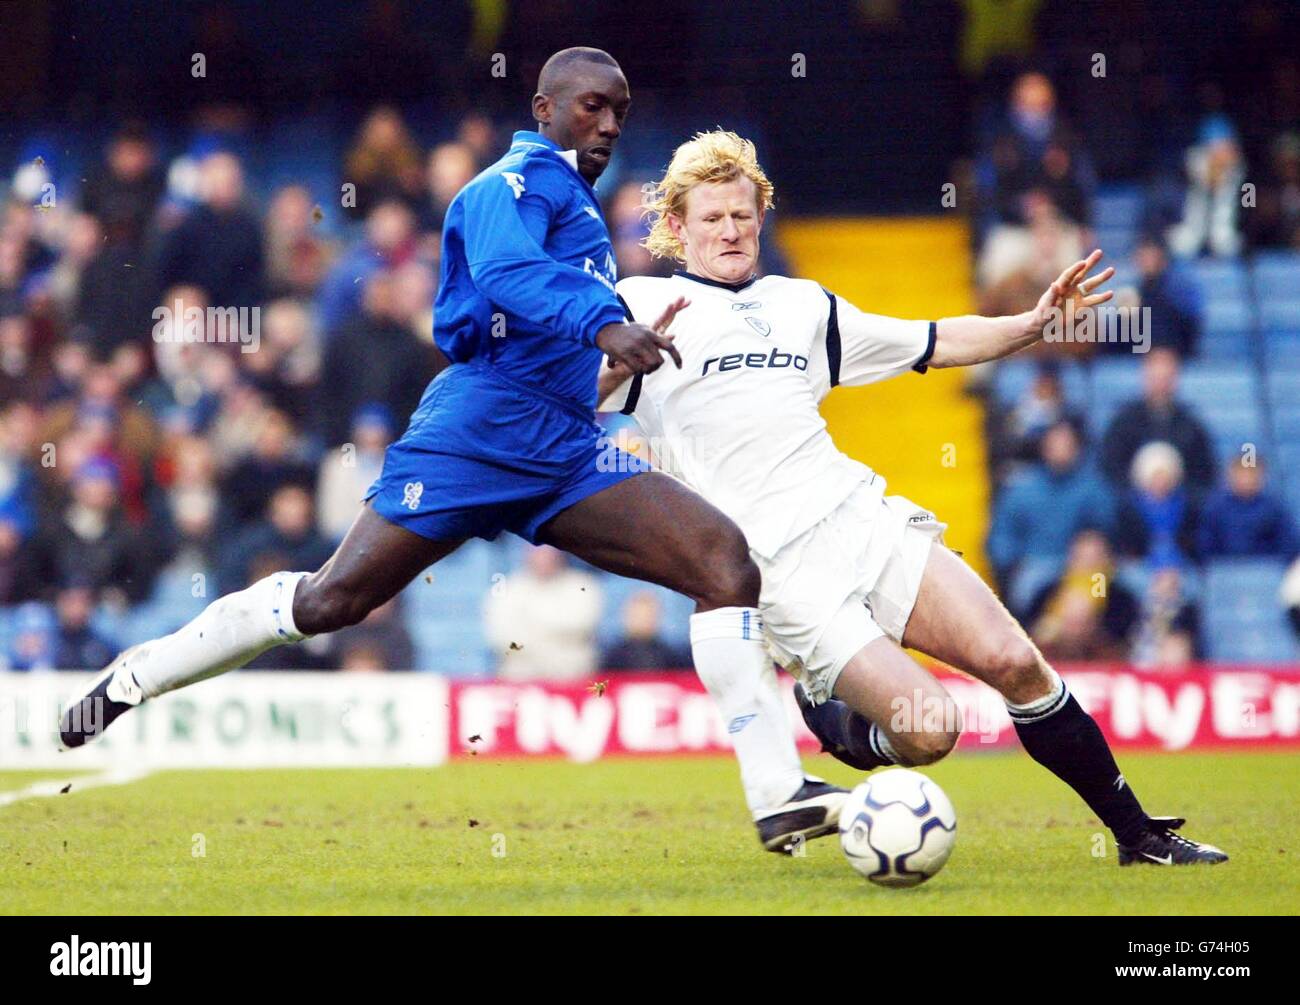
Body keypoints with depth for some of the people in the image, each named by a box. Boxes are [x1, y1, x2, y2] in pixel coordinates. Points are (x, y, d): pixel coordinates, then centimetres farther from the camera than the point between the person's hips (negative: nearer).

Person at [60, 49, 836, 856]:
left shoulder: (578, 205, 25)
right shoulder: (520, 183, -5)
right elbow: (505, 273, -27)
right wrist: (601, 323, -41)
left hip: (568, 455, 8)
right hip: (483, 428, -8)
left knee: (725, 559, -9)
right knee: (333, 599, -7)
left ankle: (778, 796, -15)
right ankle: (135, 678, 12)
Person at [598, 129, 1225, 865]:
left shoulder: (802, 304, 22)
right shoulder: (641, 306, 4)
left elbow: (937, 343, 27)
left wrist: (1034, 324, 12)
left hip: (865, 520, 5)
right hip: (783, 572, -5)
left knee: (1011, 660, -12)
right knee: (928, 728, -19)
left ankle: (1137, 832, 2)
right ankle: (831, 720, 15)